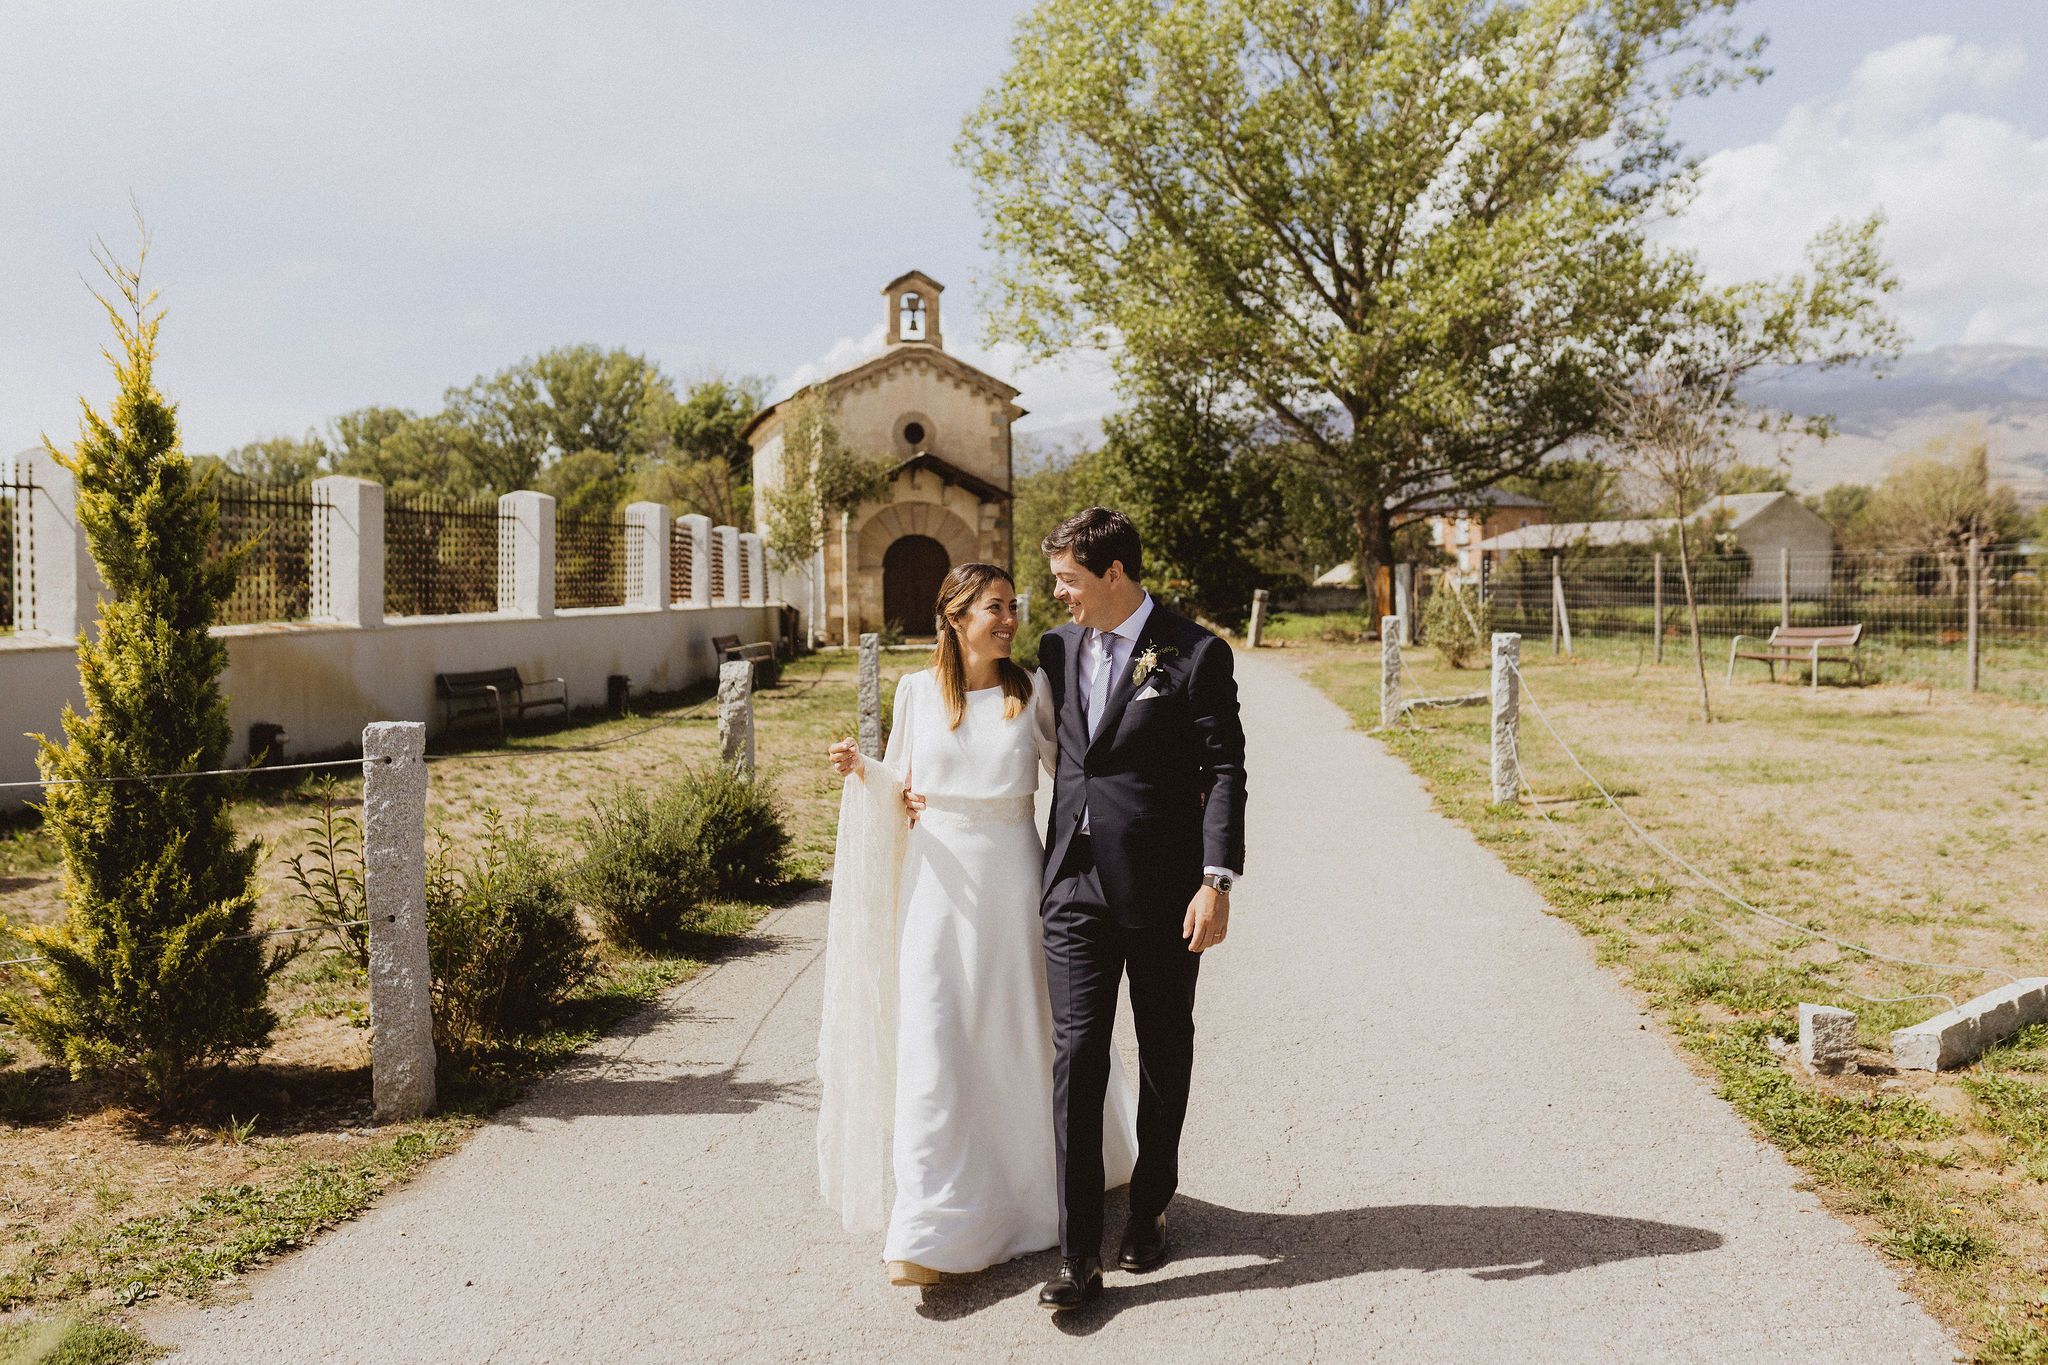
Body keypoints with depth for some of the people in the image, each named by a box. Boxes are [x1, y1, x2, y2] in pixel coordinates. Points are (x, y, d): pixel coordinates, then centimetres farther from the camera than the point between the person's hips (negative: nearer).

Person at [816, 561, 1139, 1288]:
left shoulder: (1032, 691, 0)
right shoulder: (917, 690, 3)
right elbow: (900, 789, 10)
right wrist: (861, 770, -8)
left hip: (1010, 880, 0)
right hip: (937, 881, 0)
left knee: (1014, 1042, 10)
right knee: (930, 1047, -4)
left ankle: (1023, 1194, 33)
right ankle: (930, 1234, 2)